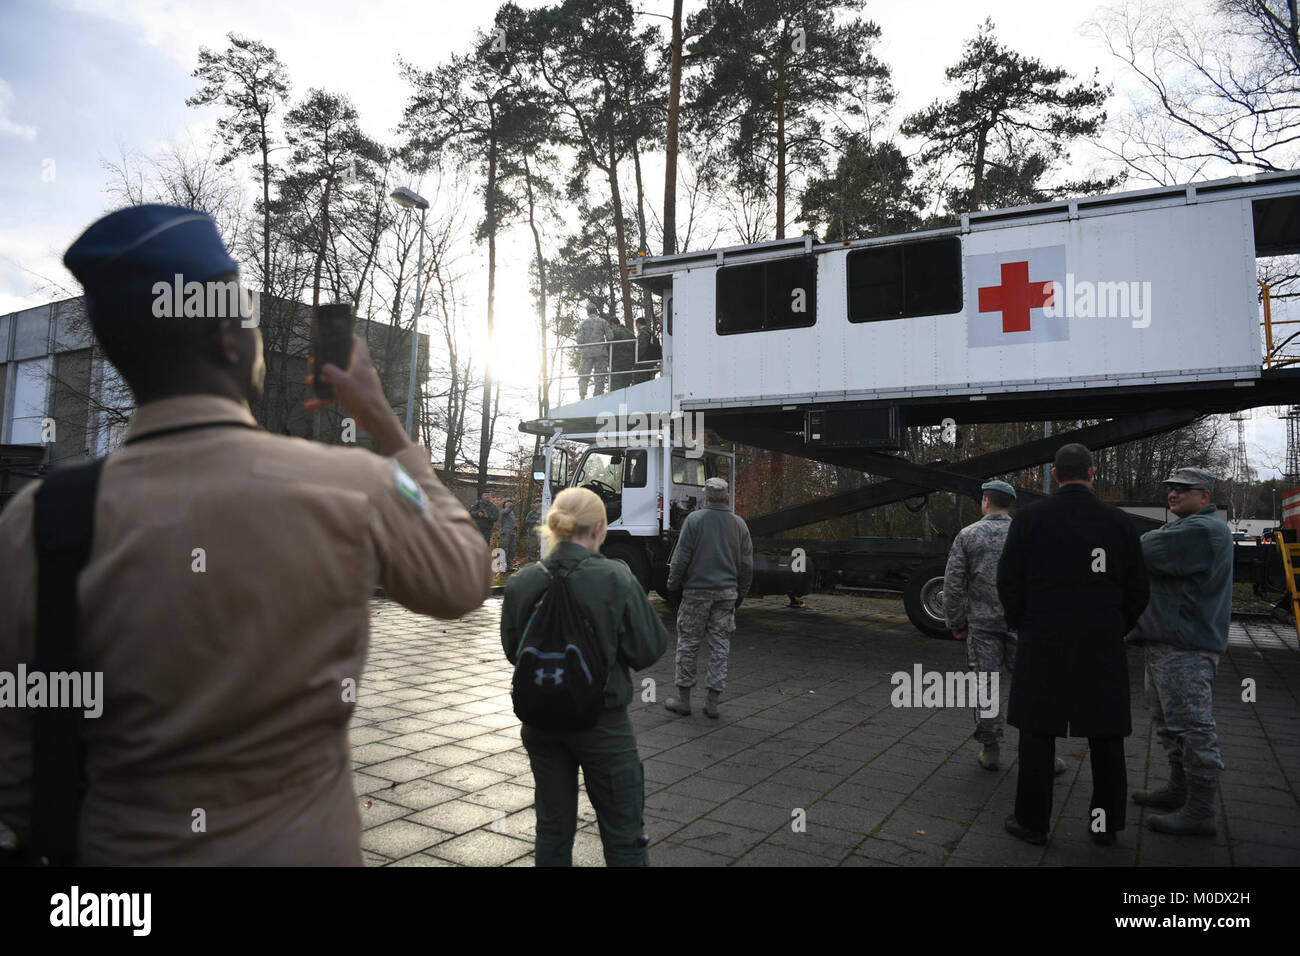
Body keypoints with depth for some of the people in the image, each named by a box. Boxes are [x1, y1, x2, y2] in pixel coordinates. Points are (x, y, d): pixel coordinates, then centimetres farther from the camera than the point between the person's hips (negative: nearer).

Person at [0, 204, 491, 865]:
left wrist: (78, 844, 13)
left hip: (123, 850, 1)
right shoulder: (356, 488, -22)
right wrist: (381, 422, 2)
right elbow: (466, 581, -2)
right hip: (311, 846, 0)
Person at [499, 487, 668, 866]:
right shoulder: (617, 579, -18)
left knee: (553, 828, 20)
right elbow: (648, 650, -12)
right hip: (602, 722, -4)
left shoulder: (521, 583, -7)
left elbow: (512, 650, 5)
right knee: (624, 834, 11)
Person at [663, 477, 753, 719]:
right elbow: (747, 564, 10)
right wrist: (741, 593, 19)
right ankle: (713, 702, 11)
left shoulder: (694, 519, -7)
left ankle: (683, 699, 12)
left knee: (688, 644, 6)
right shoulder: (739, 523, 6)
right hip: (727, 593, 4)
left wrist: (673, 585, 2)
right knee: (720, 646, 8)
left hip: (697, 591, -3)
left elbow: (681, 557, -9)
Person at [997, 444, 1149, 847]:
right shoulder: (1119, 521, 0)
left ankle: (1032, 821, 14)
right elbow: (1138, 589, 3)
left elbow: (1008, 580, -5)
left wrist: (1022, 625, 9)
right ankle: (1106, 823, 23)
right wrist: (1115, 629, 16)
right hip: (1104, 645, 2)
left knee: (1038, 731, 6)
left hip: (1043, 642, -2)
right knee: (1106, 735, 13)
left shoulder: (1030, 517, -6)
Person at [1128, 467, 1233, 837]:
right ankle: (1179, 789, 33)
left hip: (1184, 647, -11)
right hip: (1166, 641, 11)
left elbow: (1142, 552, -22)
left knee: (1191, 726, -5)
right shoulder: (1184, 528, 22)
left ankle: (1199, 813, 2)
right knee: (1169, 722, 20)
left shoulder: (1203, 529, -15)